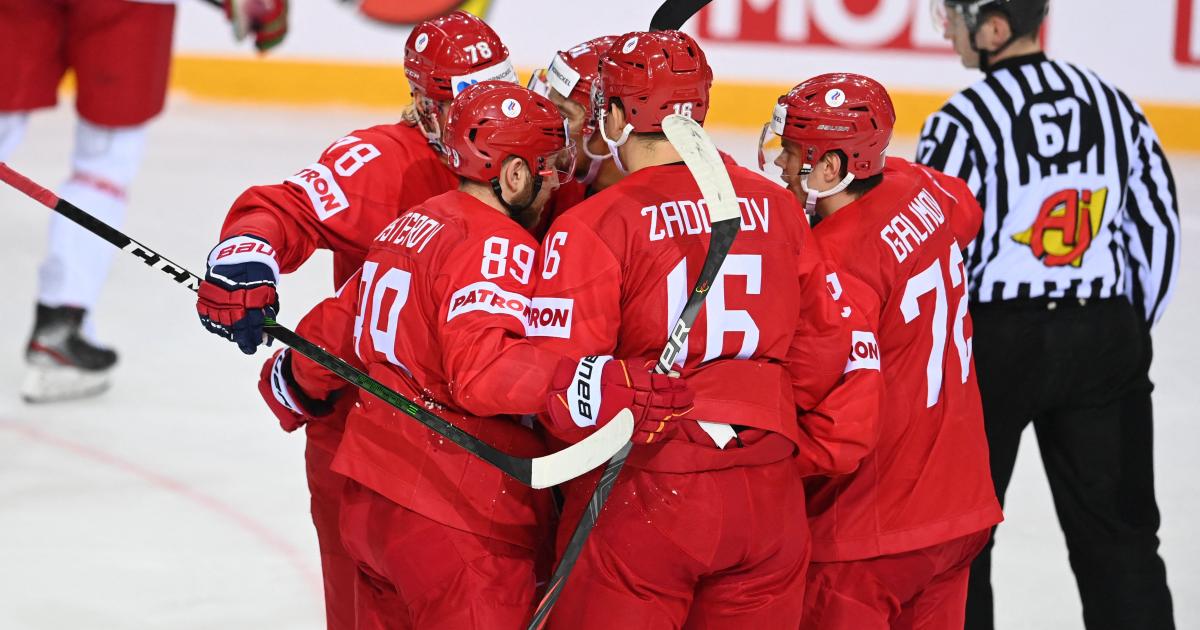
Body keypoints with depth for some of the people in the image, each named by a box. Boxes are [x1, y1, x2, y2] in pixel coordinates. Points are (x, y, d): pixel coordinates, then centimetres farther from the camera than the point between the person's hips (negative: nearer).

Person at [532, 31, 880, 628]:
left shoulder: (591, 228, -10)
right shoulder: (777, 208, 4)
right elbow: (824, 351, 9)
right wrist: (812, 453, 22)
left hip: (640, 505, -4)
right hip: (769, 501, 5)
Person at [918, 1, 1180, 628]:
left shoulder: (963, 121, -14)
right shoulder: (1115, 106, 4)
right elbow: (1157, 230, 9)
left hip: (994, 340, -4)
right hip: (1104, 338, 5)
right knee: (1116, 526, 8)